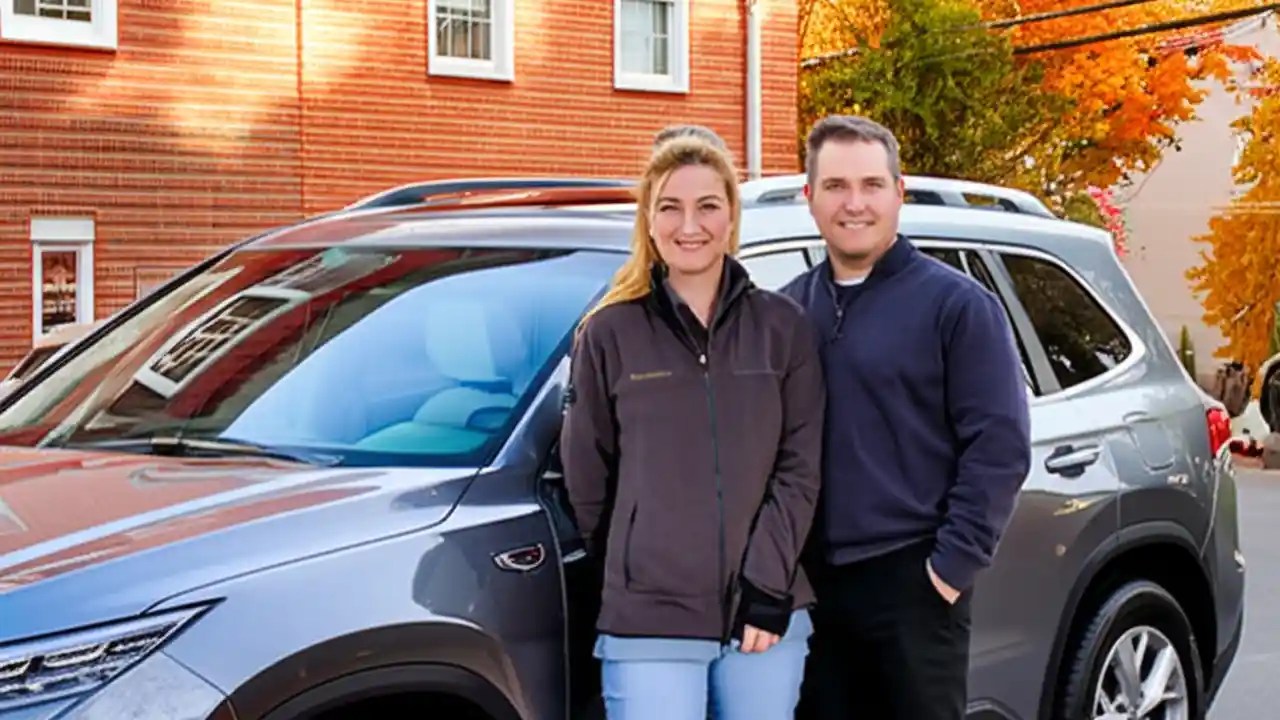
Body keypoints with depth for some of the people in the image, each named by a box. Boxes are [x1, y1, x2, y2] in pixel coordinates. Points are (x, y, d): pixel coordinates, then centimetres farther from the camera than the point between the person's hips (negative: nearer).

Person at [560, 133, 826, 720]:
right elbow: (585, 477, 7)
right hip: (648, 622, -2)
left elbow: (800, 468, 2)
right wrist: (639, 572, 8)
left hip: (766, 613, 2)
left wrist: (767, 583, -7)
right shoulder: (610, 334, 2)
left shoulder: (783, 328, 5)